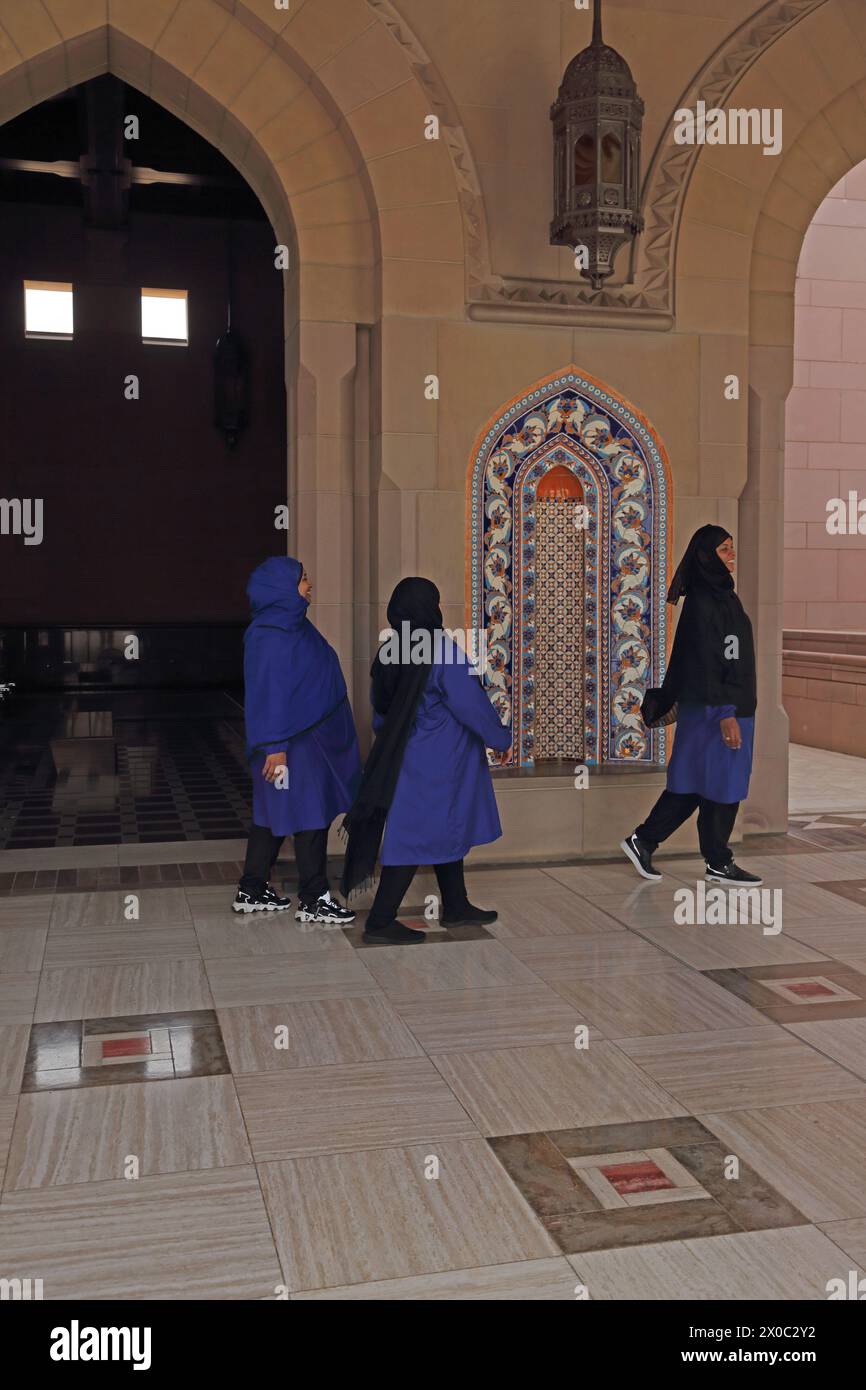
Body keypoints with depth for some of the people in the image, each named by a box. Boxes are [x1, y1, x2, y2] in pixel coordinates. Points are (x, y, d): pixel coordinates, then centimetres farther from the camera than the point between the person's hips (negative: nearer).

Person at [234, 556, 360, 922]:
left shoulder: (293, 624, 10)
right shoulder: (269, 637, -19)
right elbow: (268, 693, -21)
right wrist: (275, 746, -22)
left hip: (311, 735, 10)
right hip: (293, 741, -10)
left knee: (273, 814, 14)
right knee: (310, 816, -3)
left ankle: (252, 891, 23)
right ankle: (313, 900, 7)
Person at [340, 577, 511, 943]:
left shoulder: (388, 653, 3)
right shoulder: (441, 651, -20)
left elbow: (380, 712, 12)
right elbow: (471, 704, -17)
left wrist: (391, 747, 25)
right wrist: (501, 739, -3)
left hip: (407, 758, 8)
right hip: (436, 763, -8)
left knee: (447, 830, 20)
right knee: (420, 835, -2)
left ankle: (456, 907, 30)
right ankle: (380, 922, 1)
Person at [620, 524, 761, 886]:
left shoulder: (722, 595, 13)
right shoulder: (701, 601, -16)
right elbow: (703, 662, -21)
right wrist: (724, 713, -23)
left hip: (731, 704, 9)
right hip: (714, 708, -9)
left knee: (694, 784, 12)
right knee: (719, 786, 1)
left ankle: (643, 841, 16)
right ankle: (718, 864, 13)